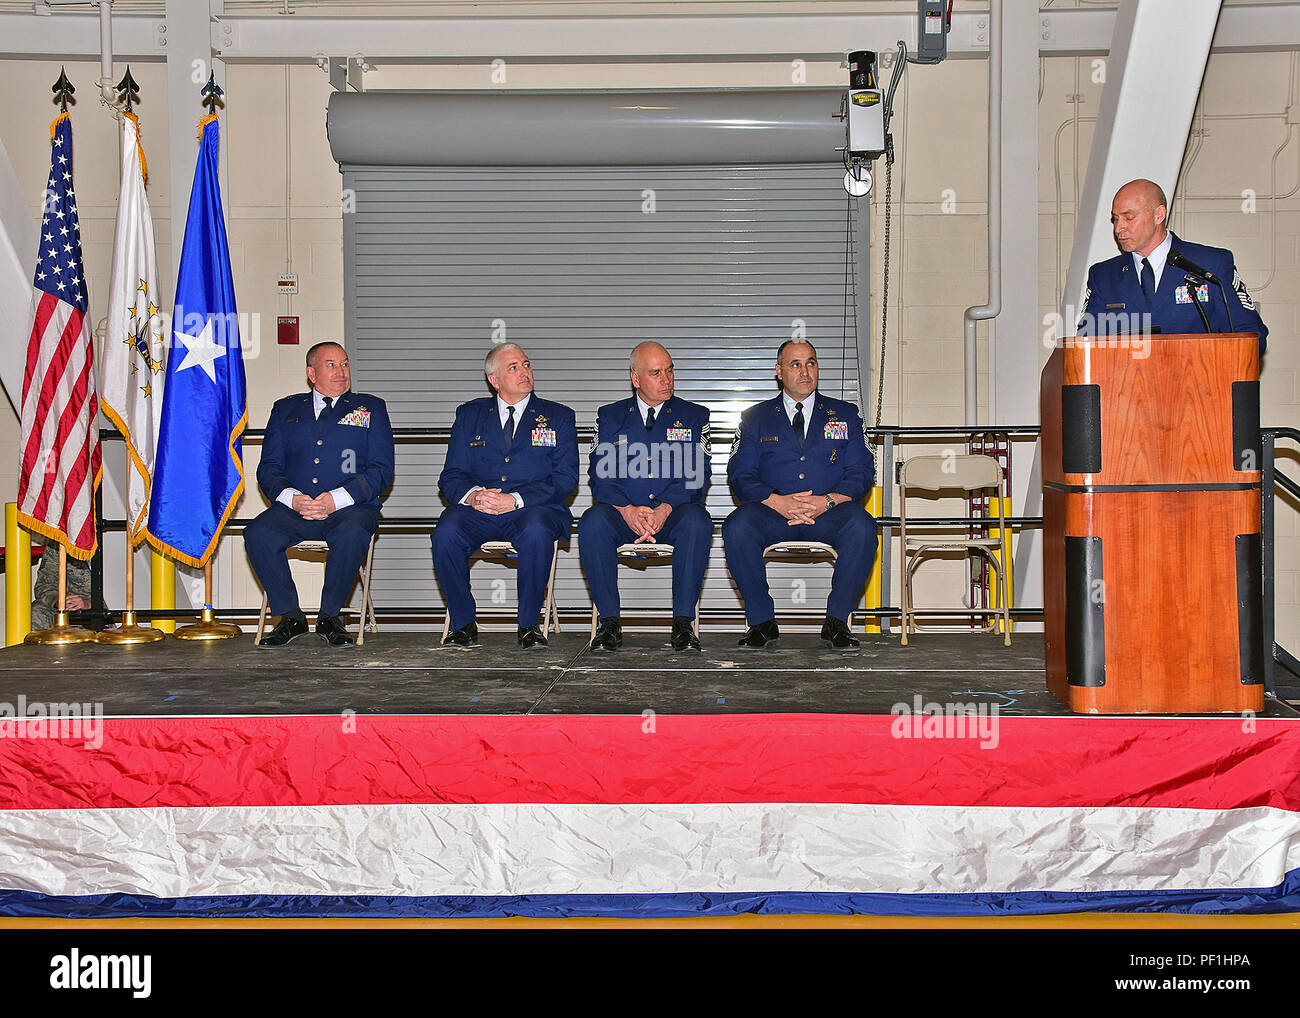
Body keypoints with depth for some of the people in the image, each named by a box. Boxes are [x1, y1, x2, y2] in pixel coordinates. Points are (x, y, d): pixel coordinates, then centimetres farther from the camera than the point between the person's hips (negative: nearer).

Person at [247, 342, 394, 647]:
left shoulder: (370, 408, 13)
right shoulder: (285, 410, 19)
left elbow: (381, 470, 2)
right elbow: (268, 469, 11)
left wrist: (336, 498, -13)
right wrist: (291, 497, -11)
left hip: (349, 507, -2)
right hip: (293, 508, 2)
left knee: (352, 534, -36)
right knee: (257, 535, -28)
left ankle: (330, 616, -15)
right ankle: (290, 618, -11)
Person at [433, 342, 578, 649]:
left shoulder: (558, 417, 12)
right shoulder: (469, 415, 17)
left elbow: (565, 479, 1)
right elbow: (451, 476, 11)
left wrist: (516, 499, -15)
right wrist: (472, 495, -14)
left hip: (532, 510, -1)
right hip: (477, 509, 2)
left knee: (536, 532, -36)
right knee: (446, 533, -30)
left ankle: (529, 624, -19)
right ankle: (463, 624, -13)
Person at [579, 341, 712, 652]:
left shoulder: (694, 416, 11)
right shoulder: (610, 416, 13)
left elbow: (696, 474, -1)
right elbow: (599, 473, 2)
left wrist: (665, 509, -20)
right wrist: (627, 509, -18)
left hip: (673, 513, 0)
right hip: (623, 514, 1)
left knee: (697, 522, -34)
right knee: (592, 523, -31)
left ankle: (683, 623, -26)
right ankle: (609, 622, -21)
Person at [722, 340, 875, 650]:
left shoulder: (844, 415, 16)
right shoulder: (756, 418, 15)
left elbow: (861, 472, 6)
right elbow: (740, 475, 4)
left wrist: (827, 501, -14)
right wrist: (777, 501, -16)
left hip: (829, 512, 0)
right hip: (772, 510, 0)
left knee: (861, 527, -33)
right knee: (736, 528, -32)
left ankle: (836, 622, -19)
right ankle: (762, 622, -16)